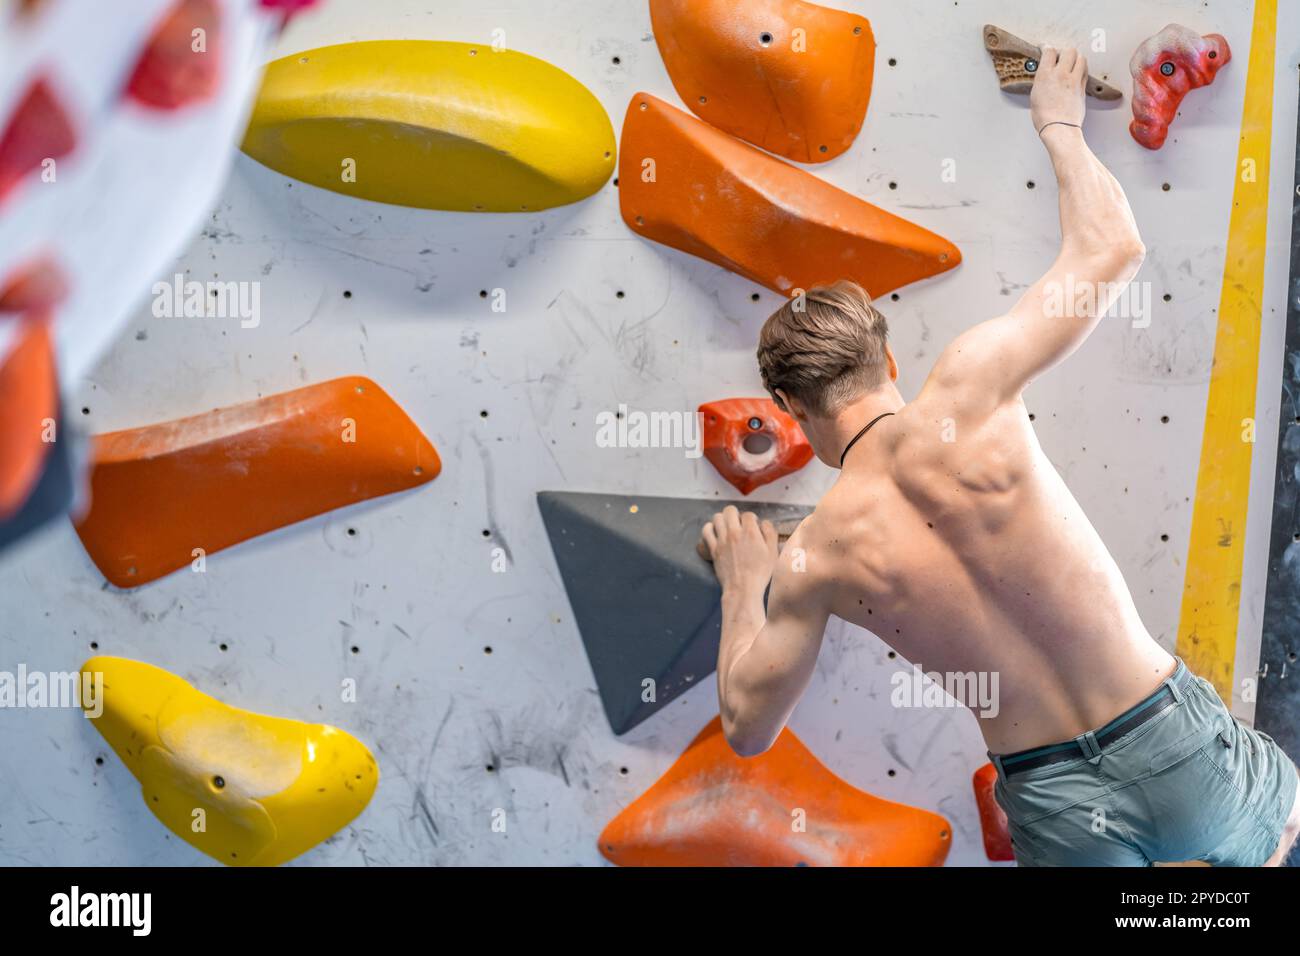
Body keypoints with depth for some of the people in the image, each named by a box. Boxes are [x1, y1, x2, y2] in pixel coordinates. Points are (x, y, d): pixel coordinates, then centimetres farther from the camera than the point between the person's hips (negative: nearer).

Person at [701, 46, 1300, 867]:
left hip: (1059, 813, 1)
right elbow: (1114, 249, -2)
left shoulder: (813, 559, -7)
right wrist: (1060, 124, 16)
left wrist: (742, 591, 19)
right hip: (1175, 746, -1)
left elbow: (749, 728, 5)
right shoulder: (964, 393, -13)